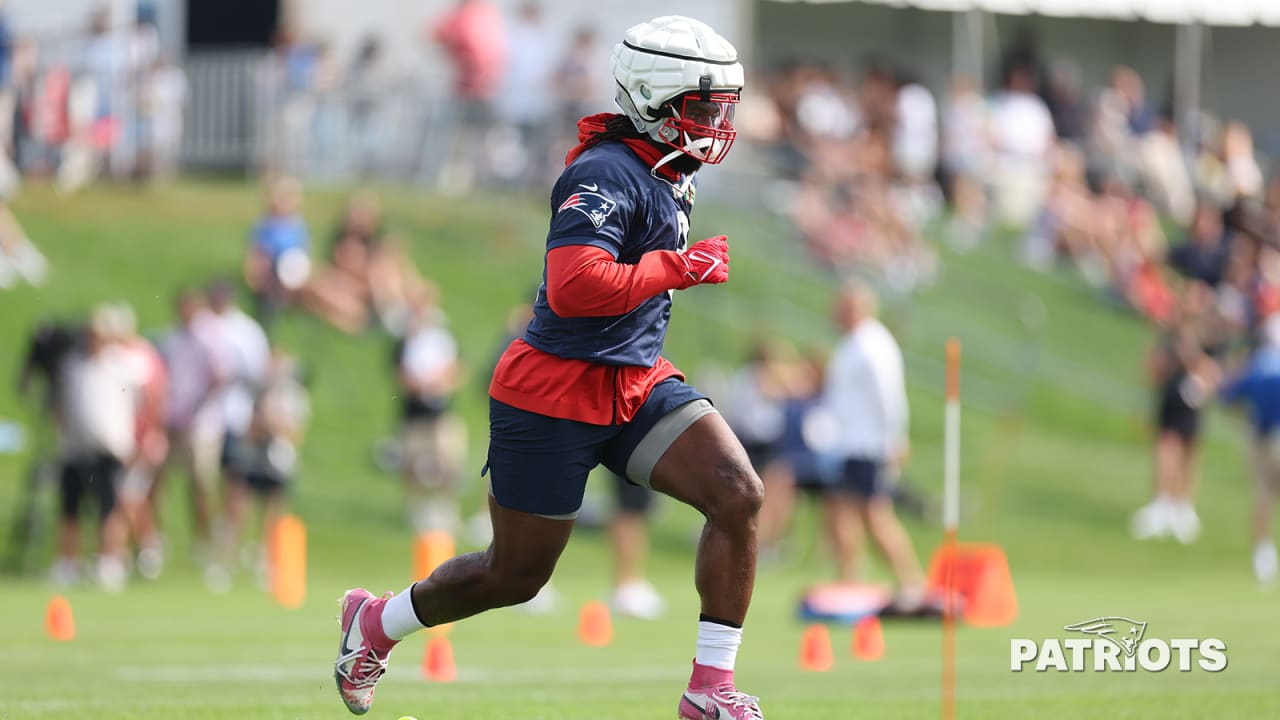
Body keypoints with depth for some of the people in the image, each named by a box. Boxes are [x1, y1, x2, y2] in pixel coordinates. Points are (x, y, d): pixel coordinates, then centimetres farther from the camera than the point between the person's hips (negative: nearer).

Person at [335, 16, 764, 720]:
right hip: (557, 392, -8)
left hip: (636, 384, 8)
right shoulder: (607, 176, -21)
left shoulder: (667, 175, 9)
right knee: (515, 575, 7)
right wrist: (681, 267, -27)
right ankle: (375, 622, 35)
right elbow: (574, 289, -34)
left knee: (739, 495, -14)